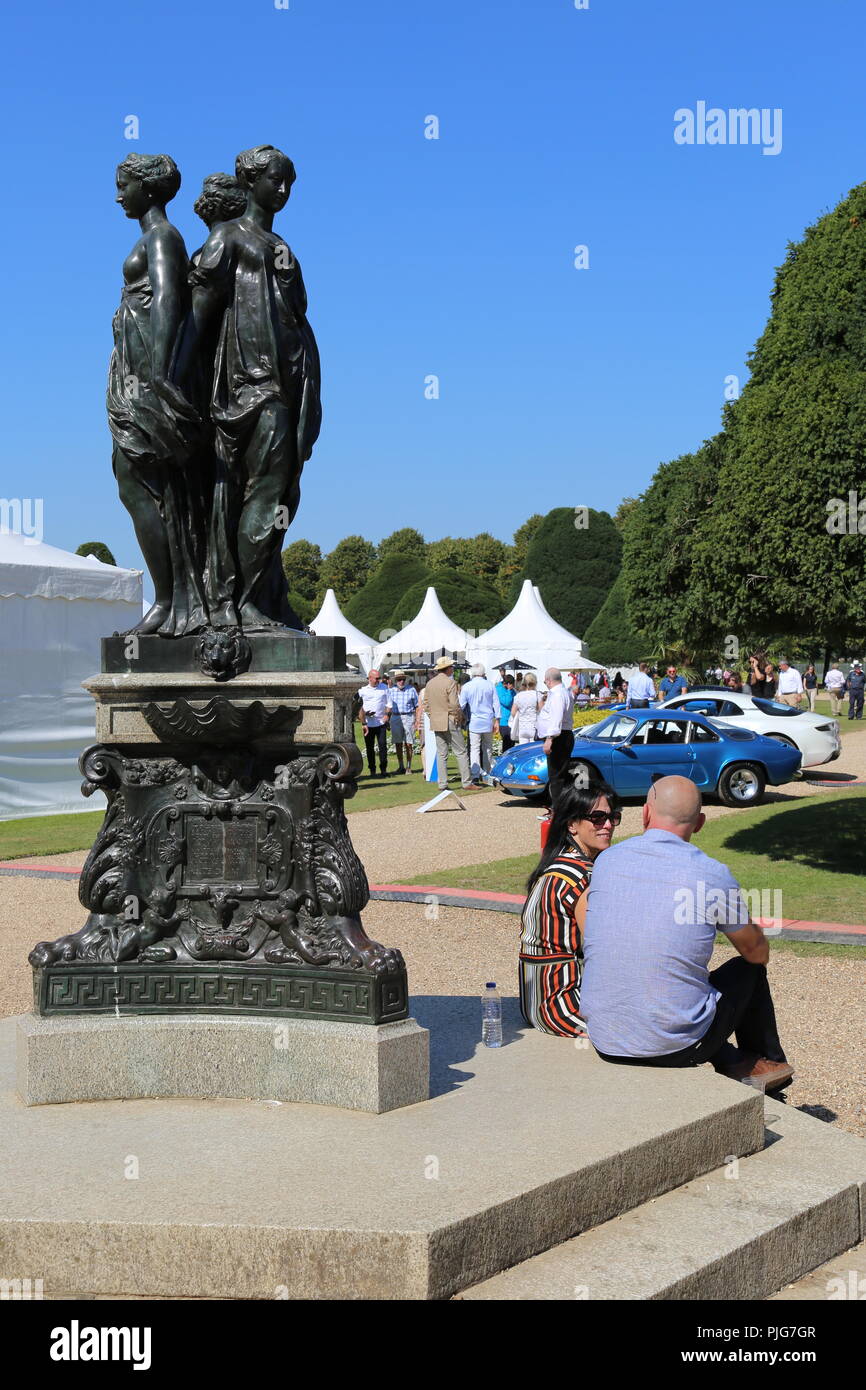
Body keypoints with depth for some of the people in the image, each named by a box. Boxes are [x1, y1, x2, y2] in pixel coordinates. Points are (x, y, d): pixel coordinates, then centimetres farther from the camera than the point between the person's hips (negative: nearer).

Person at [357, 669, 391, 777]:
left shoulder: (384, 688, 9)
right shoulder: (363, 690, 3)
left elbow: (389, 703, 13)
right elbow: (359, 706, 2)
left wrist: (387, 714, -3)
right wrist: (363, 722, -8)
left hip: (381, 722, 0)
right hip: (368, 723, 0)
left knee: (383, 745, -5)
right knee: (369, 747, 4)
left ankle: (383, 769, 0)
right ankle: (372, 770, 12)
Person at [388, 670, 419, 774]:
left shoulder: (411, 689, 3)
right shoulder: (392, 691, 8)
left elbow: (417, 706, 6)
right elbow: (389, 707, 13)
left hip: (408, 717, -2)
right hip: (395, 718, 2)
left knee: (408, 744, -3)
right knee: (398, 743, 3)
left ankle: (408, 767, 5)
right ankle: (400, 766, 11)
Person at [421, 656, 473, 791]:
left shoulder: (429, 683, 9)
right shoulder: (450, 682, -12)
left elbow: (425, 704, 11)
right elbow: (454, 705, -17)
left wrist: (432, 717, 17)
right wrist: (460, 717, -3)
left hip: (436, 723, 6)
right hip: (450, 722, -6)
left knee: (441, 754, 9)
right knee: (461, 752, 0)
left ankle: (442, 784, 7)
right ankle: (466, 782, 0)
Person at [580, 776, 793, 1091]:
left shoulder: (607, 861, 0)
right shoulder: (713, 875, -10)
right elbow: (758, 952, 7)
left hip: (605, 1044, 4)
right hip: (674, 1046, -4)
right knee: (750, 969, 23)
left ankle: (733, 1064, 43)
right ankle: (767, 1062, 43)